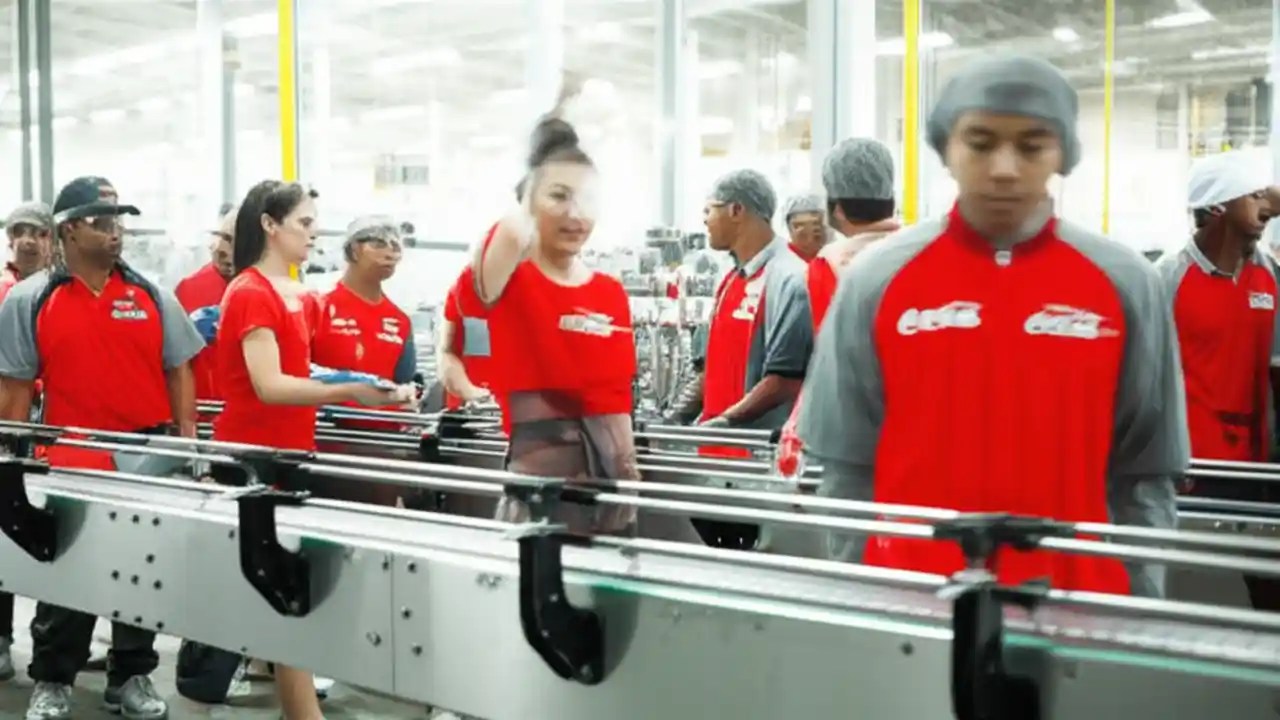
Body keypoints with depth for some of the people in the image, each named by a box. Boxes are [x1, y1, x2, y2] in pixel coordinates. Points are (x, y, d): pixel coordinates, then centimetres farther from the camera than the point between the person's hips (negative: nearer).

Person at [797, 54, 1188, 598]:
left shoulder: (1127, 284, -2)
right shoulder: (877, 278, -4)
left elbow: (1145, 475, 2)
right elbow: (847, 467, 0)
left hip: (1073, 594, 1)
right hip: (909, 592, -1)